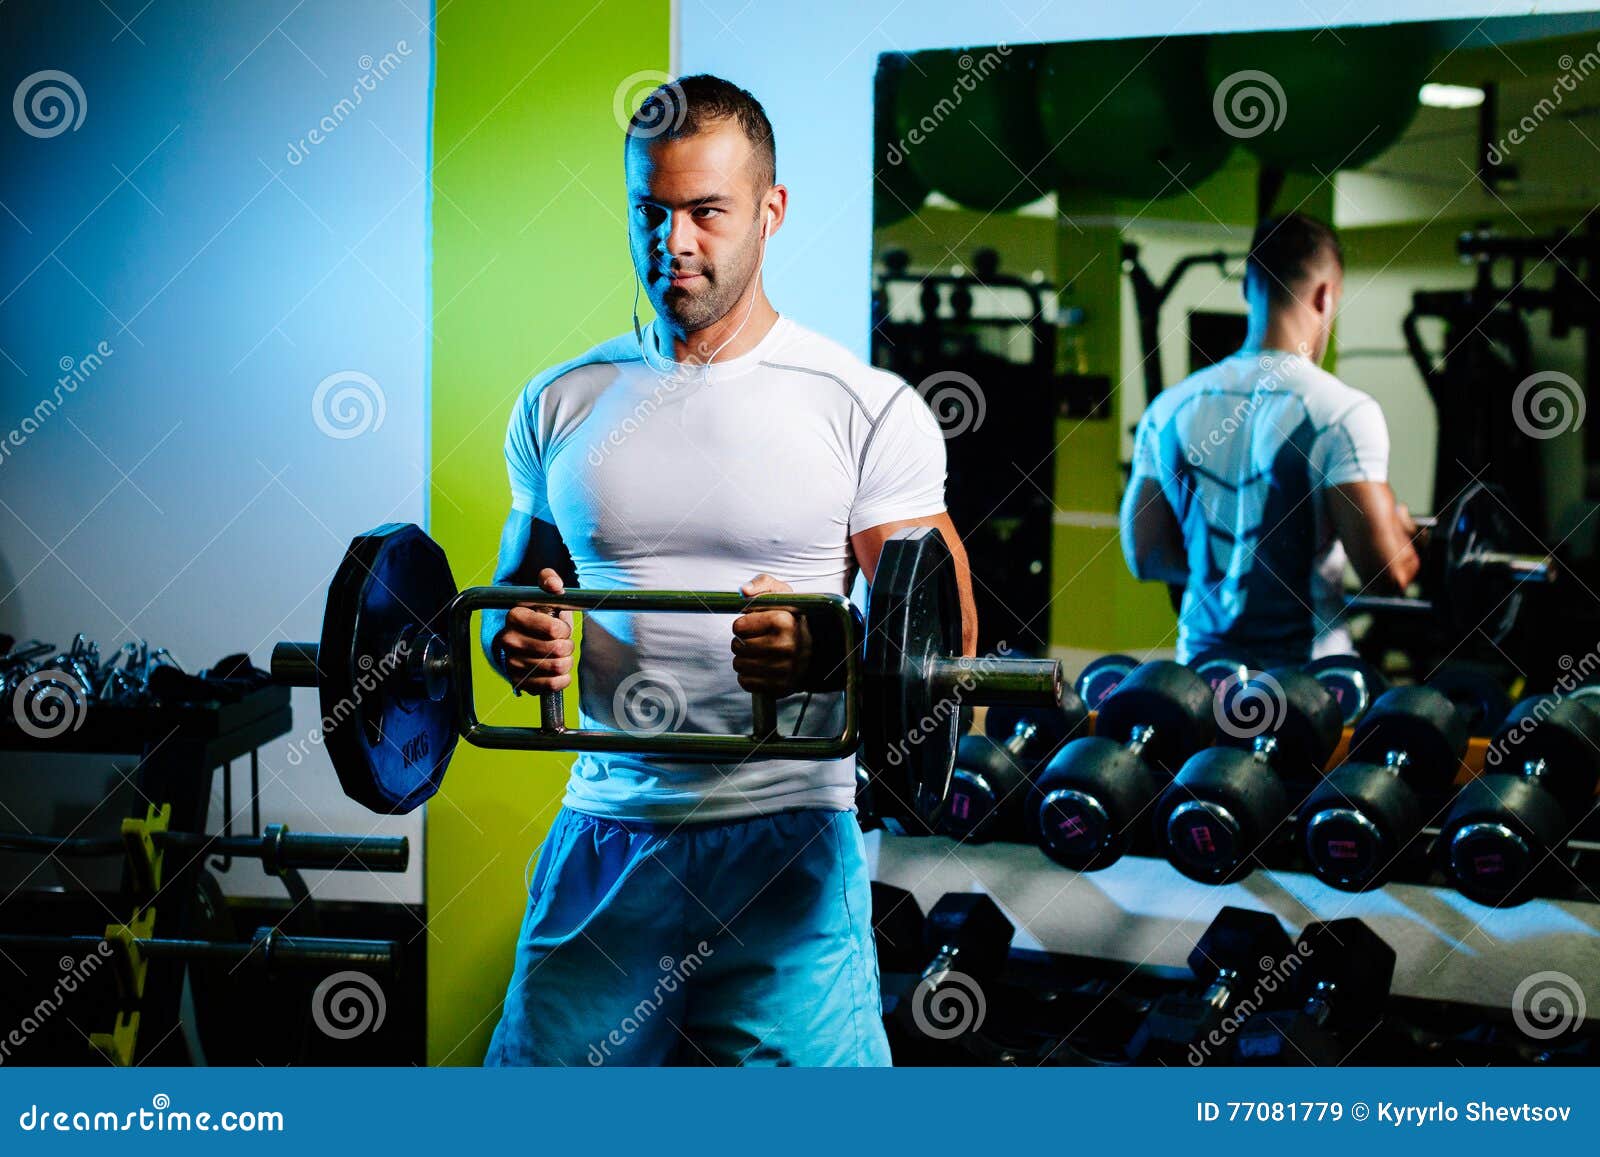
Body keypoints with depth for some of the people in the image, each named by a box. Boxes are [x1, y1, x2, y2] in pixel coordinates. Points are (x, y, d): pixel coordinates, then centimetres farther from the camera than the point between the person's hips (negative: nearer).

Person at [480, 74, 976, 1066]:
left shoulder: (870, 408, -2)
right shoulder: (562, 405, 10)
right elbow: (524, 586, 18)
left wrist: (822, 653, -24)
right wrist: (517, 638, -7)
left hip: (787, 841, -3)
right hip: (607, 835, 4)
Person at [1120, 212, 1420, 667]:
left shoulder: (1168, 408, 5)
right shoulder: (1343, 411, -10)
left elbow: (1145, 557, 10)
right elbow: (1387, 574, -14)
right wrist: (1405, 530, 9)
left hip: (1201, 664, 5)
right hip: (1306, 672, -5)